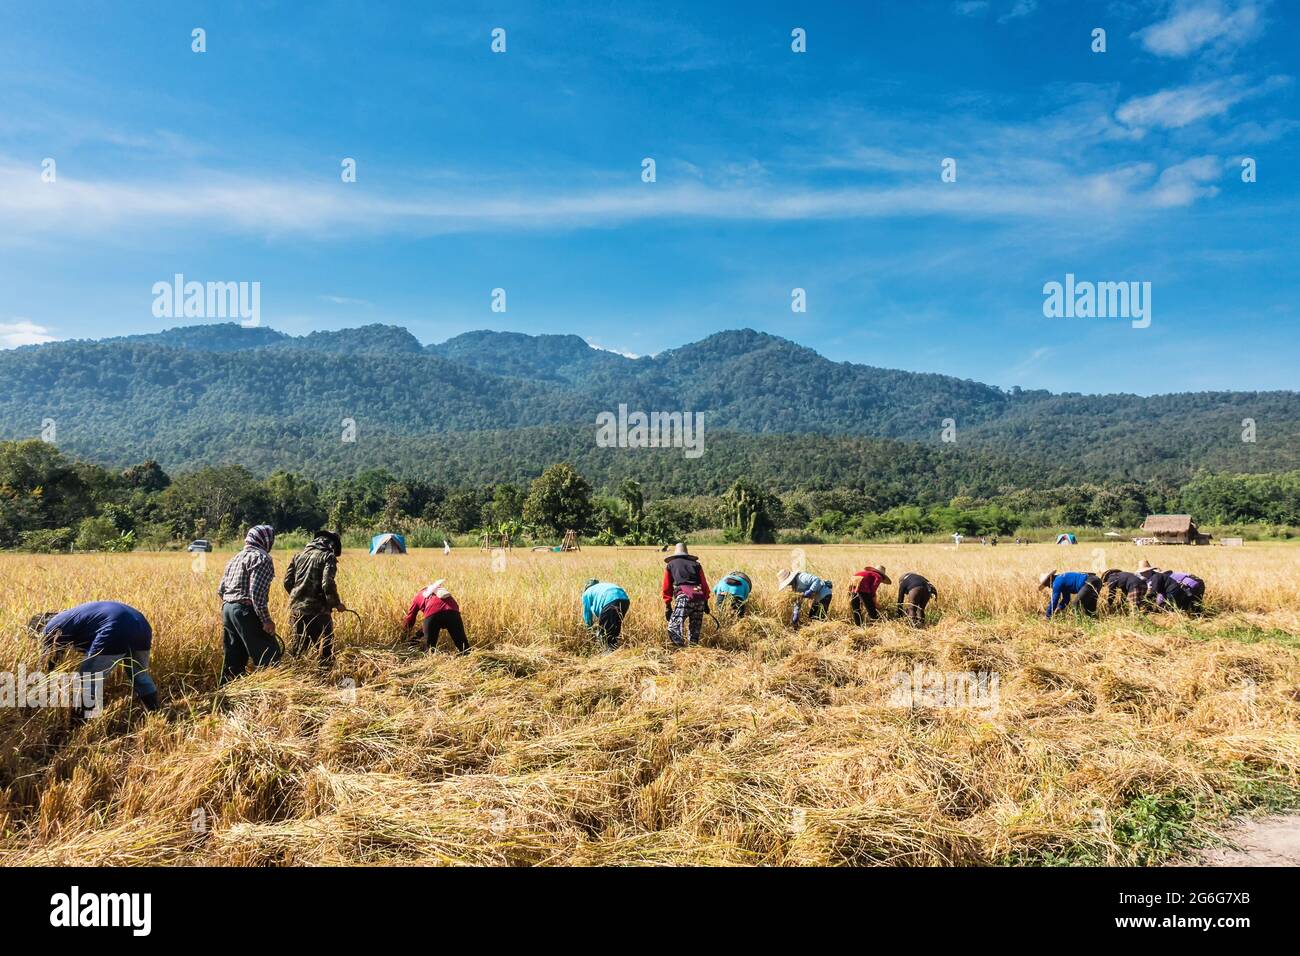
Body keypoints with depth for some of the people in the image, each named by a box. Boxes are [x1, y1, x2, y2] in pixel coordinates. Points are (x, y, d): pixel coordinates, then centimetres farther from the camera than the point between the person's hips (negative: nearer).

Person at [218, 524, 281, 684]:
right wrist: (266, 620, -16)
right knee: (270, 658, -6)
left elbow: (220, 589, 19)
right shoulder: (261, 557, -8)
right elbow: (257, 591, -19)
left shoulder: (235, 558, 20)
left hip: (226, 610, 9)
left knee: (234, 659, 14)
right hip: (246, 612, -9)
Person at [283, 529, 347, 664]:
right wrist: (337, 604, -4)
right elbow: (328, 584, -17)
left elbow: (287, 582, 12)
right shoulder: (328, 556, -6)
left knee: (297, 649, 16)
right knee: (326, 649, 6)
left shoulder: (299, 555, 12)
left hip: (296, 609, 6)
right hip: (318, 611, -6)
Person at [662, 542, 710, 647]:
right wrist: (706, 601, 21)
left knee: (674, 629, -12)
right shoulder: (696, 564, 25)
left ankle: (682, 649, -31)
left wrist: (667, 606, 18)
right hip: (699, 598, 4)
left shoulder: (670, 565, 20)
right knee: (695, 629, 17)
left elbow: (667, 588, 17)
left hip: (684, 596, -4)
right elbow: (704, 584, 19)